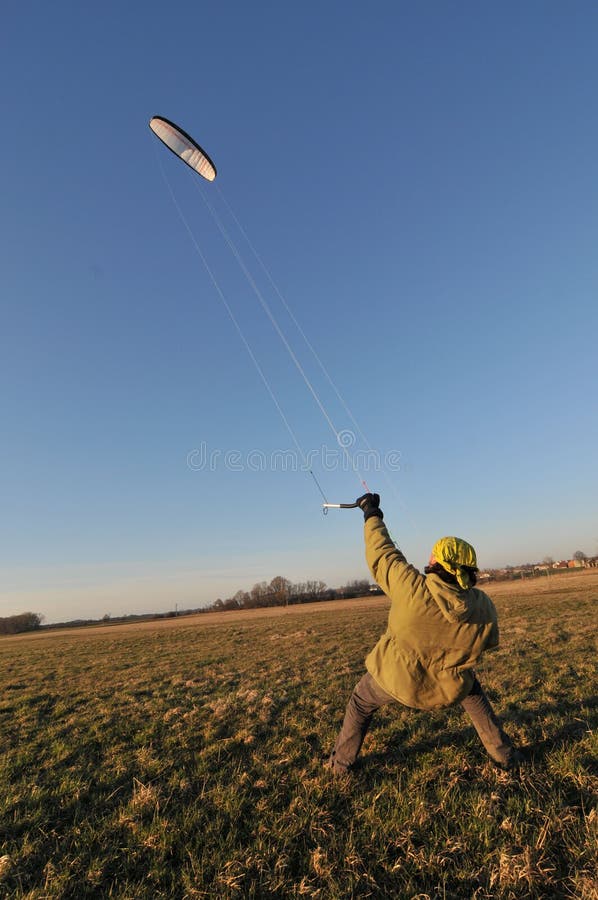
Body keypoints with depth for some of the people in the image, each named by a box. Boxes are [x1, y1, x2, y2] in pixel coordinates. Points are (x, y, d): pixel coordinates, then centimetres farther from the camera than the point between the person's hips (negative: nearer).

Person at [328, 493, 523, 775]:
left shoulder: (413, 588, -32)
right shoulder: (484, 607, -19)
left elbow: (382, 555, -18)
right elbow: (488, 643, 1)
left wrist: (372, 514, -4)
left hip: (395, 677, -2)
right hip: (448, 689, 3)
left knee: (360, 704, 27)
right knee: (472, 691, 36)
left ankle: (340, 762, 42)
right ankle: (505, 755, 38)